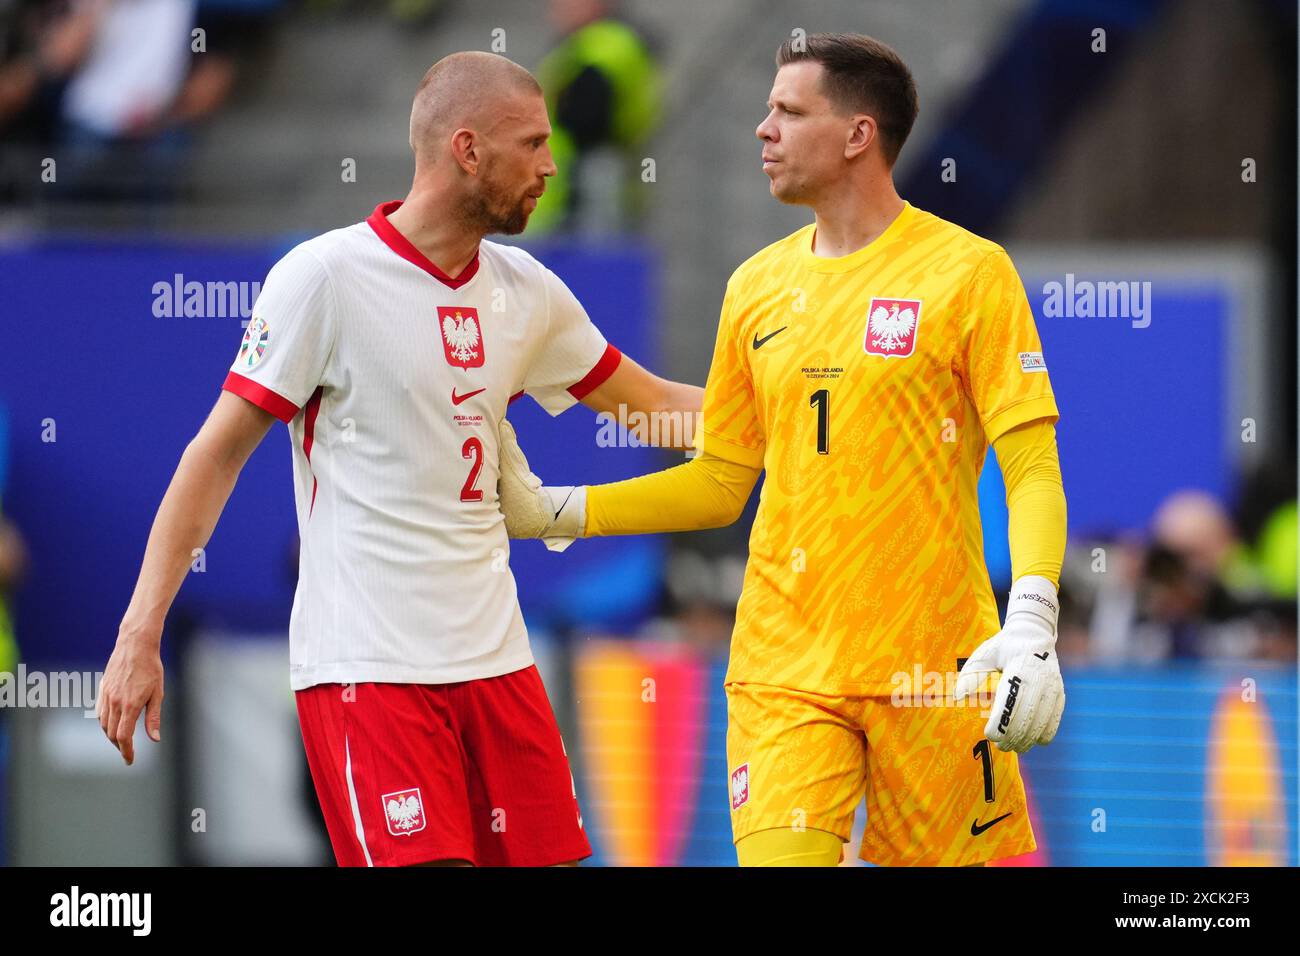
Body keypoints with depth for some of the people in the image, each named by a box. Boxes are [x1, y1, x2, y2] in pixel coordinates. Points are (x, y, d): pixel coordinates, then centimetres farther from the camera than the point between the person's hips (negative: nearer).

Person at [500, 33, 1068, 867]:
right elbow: (720, 485, 20)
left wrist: (1032, 629, -21)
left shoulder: (967, 271, -4)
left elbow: (1032, 473, -8)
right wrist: (550, 513, 13)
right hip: (785, 666, 3)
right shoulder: (758, 287, 12)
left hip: (930, 667, -3)